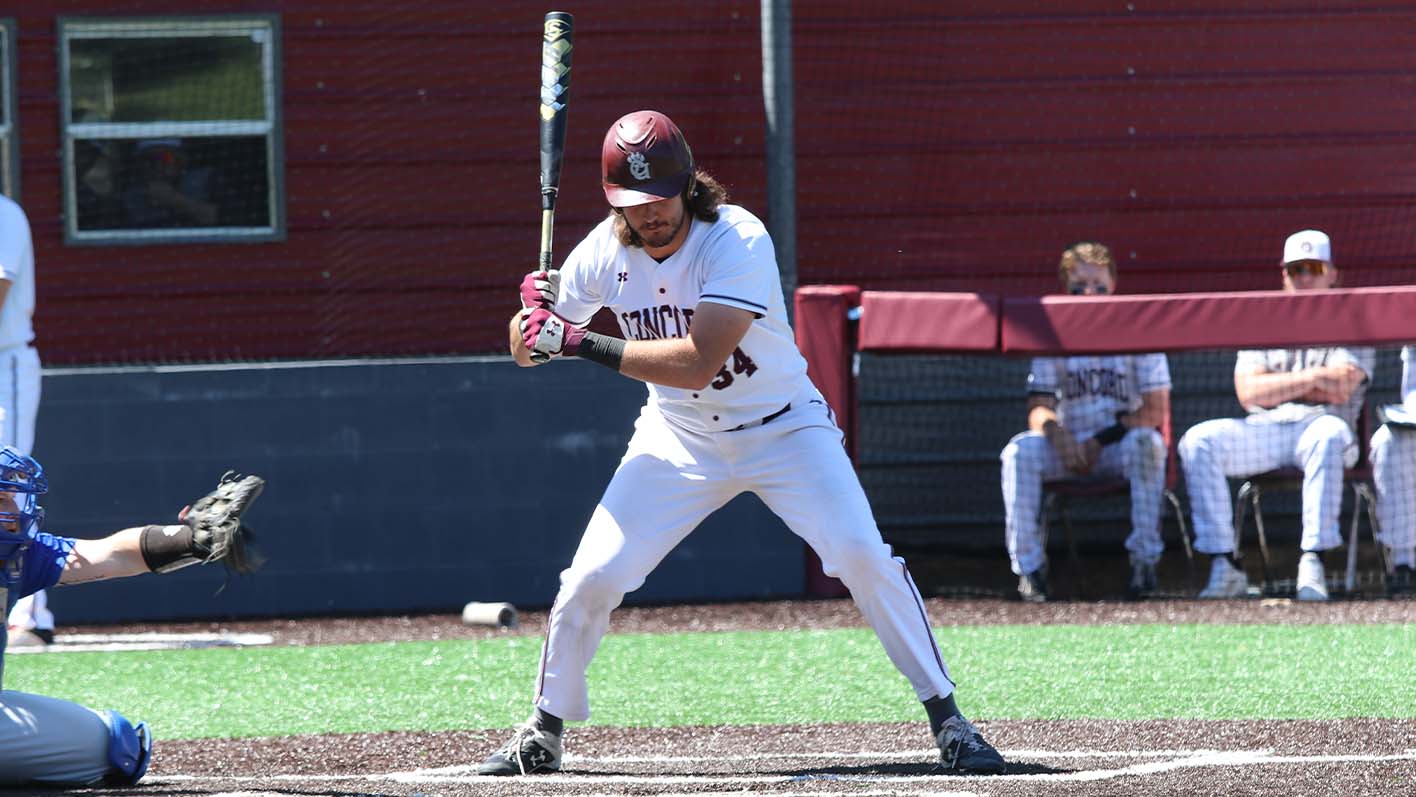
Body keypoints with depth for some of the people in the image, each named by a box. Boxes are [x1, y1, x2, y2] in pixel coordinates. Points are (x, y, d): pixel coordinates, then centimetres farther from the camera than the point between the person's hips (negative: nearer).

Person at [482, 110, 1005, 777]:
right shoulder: (604, 253, -11)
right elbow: (526, 350, -2)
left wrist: (582, 343, -38)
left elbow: (696, 362, -36)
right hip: (678, 439, 4)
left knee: (864, 557, -19)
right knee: (592, 578, -7)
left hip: (783, 427, -4)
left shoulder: (738, 241, -27)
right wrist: (534, 310, -26)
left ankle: (947, 720, -9)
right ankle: (542, 735, 13)